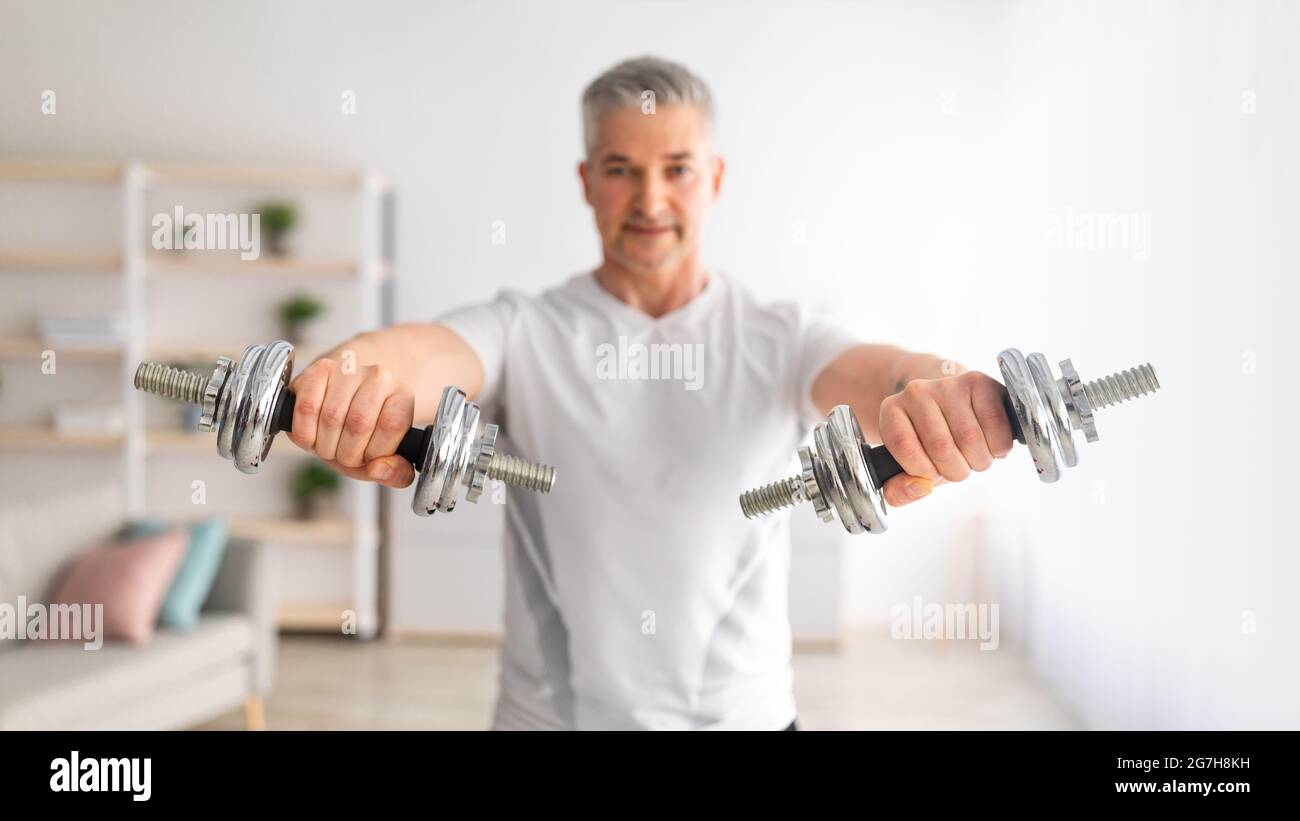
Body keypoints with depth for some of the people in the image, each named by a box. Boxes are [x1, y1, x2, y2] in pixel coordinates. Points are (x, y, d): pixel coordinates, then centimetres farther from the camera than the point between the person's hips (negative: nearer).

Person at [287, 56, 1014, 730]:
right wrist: (357, 371, -49)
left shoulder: (781, 341, -4)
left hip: (741, 711, 1)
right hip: (552, 711, 0)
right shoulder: (524, 334, -6)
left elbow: (869, 371, -24)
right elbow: (428, 353, -25)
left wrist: (936, 388, -48)